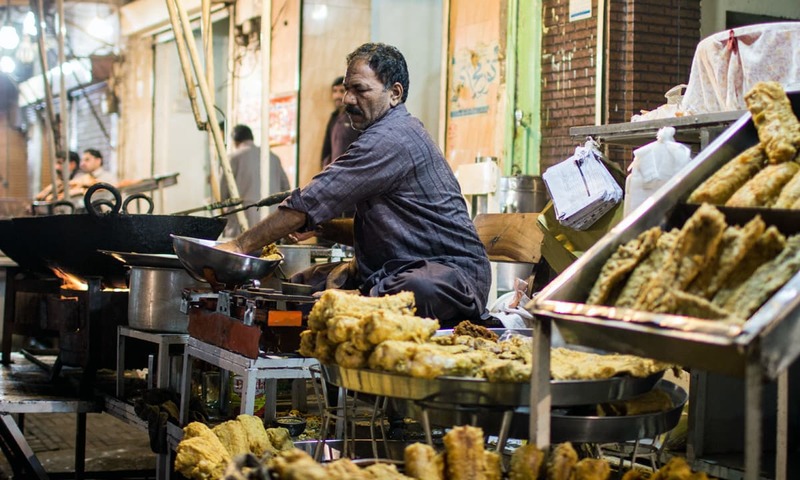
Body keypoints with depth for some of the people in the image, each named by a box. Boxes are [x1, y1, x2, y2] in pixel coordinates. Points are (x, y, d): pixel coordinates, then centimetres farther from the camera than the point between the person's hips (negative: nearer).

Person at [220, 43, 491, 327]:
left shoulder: (391, 138, -15)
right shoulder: (400, 133, 19)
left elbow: (312, 201, -18)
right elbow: (379, 227, 25)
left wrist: (240, 246, -14)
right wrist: (321, 227, 10)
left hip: (453, 274, -11)